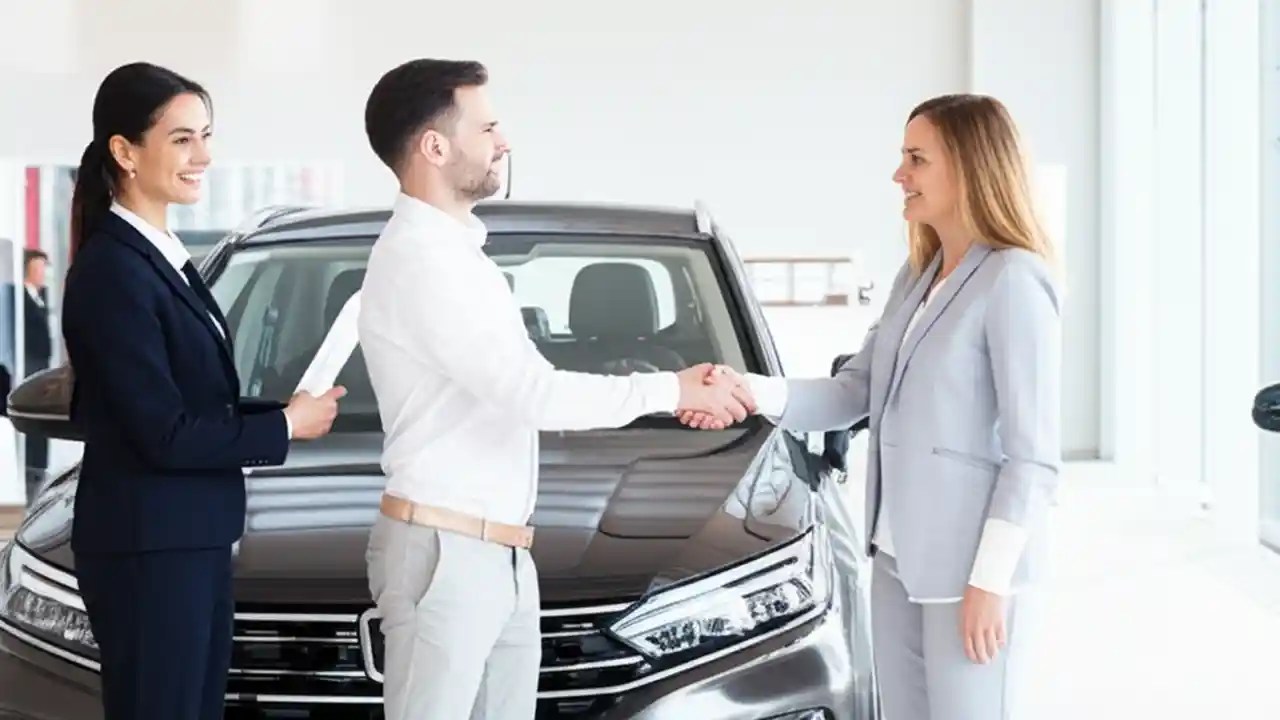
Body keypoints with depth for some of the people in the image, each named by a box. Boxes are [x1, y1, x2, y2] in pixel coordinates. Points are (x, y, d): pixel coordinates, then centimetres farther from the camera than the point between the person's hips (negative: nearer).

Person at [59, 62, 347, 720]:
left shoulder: (162, 256, 11)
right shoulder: (114, 270, -17)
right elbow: (164, 436, -19)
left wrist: (284, 408, 1)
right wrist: (286, 425, -9)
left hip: (192, 537, 9)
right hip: (145, 544, -9)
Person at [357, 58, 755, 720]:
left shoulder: (456, 250, 15)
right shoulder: (418, 257, -17)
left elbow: (521, 388, 16)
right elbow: (532, 392, -21)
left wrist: (675, 393, 10)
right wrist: (670, 390, -11)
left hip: (501, 552, 10)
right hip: (444, 552, -9)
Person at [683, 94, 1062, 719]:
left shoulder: (1014, 281, -14)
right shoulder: (916, 276, 12)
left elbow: (1033, 455, -16)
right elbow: (853, 393, 9)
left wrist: (990, 579, -18)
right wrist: (750, 391, -6)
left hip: (969, 567, -8)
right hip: (899, 556, 8)